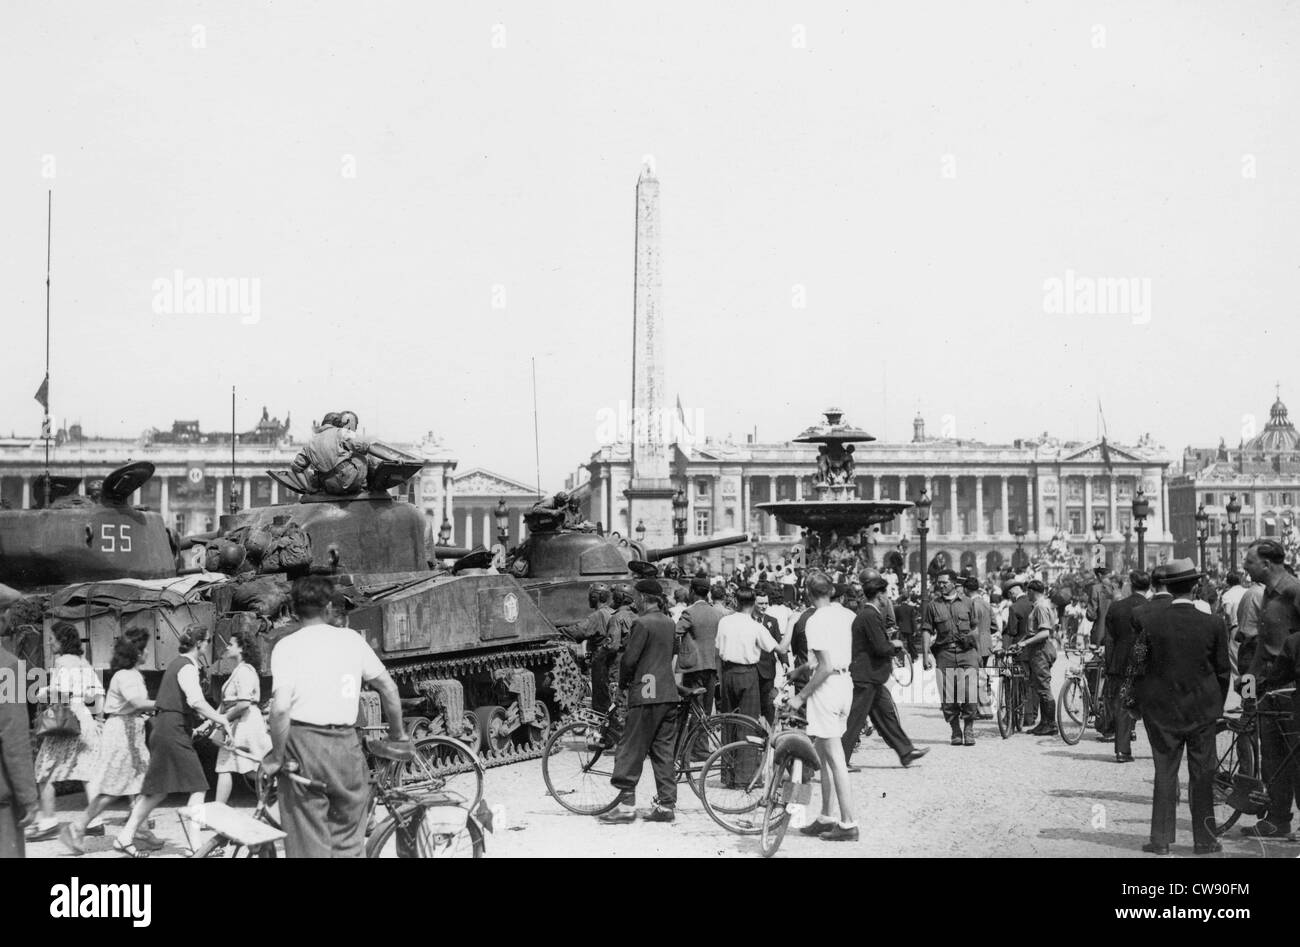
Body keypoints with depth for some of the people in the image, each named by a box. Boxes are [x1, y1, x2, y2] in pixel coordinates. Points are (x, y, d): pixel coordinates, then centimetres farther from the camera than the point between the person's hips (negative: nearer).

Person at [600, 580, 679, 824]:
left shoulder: (642, 623, -12)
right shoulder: (670, 623, 12)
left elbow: (630, 658, -14)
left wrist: (623, 680, 4)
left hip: (646, 694, -8)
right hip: (669, 693, 8)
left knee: (631, 750, -2)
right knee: (663, 750, 10)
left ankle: (626, 804, -3)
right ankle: (666, 804, 10)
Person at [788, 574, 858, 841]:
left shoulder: (816, 621, -15)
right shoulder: (848, 615, 7)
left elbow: (826, 667, -21)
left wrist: (801, 696, -13)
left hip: (827, 686, -8)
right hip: (846, 681, 8)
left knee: (835, 758, -3)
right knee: (821, 751, 18)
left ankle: (849, 824, 0)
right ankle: (826, 817, 22)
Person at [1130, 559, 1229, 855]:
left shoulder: (1149, 622, -9)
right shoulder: (1212, 625, -7)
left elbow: (1139, 666, -5)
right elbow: (1222, 671, 1)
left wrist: (1140, 702, 8)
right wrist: (1217, 706, 14)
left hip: (1161, 710, 0)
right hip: (1202, 709, 0)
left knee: (1165, 775, 7)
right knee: (1202, 775, 9)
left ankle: (1161, 839, 8)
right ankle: (1204, 839, 14)